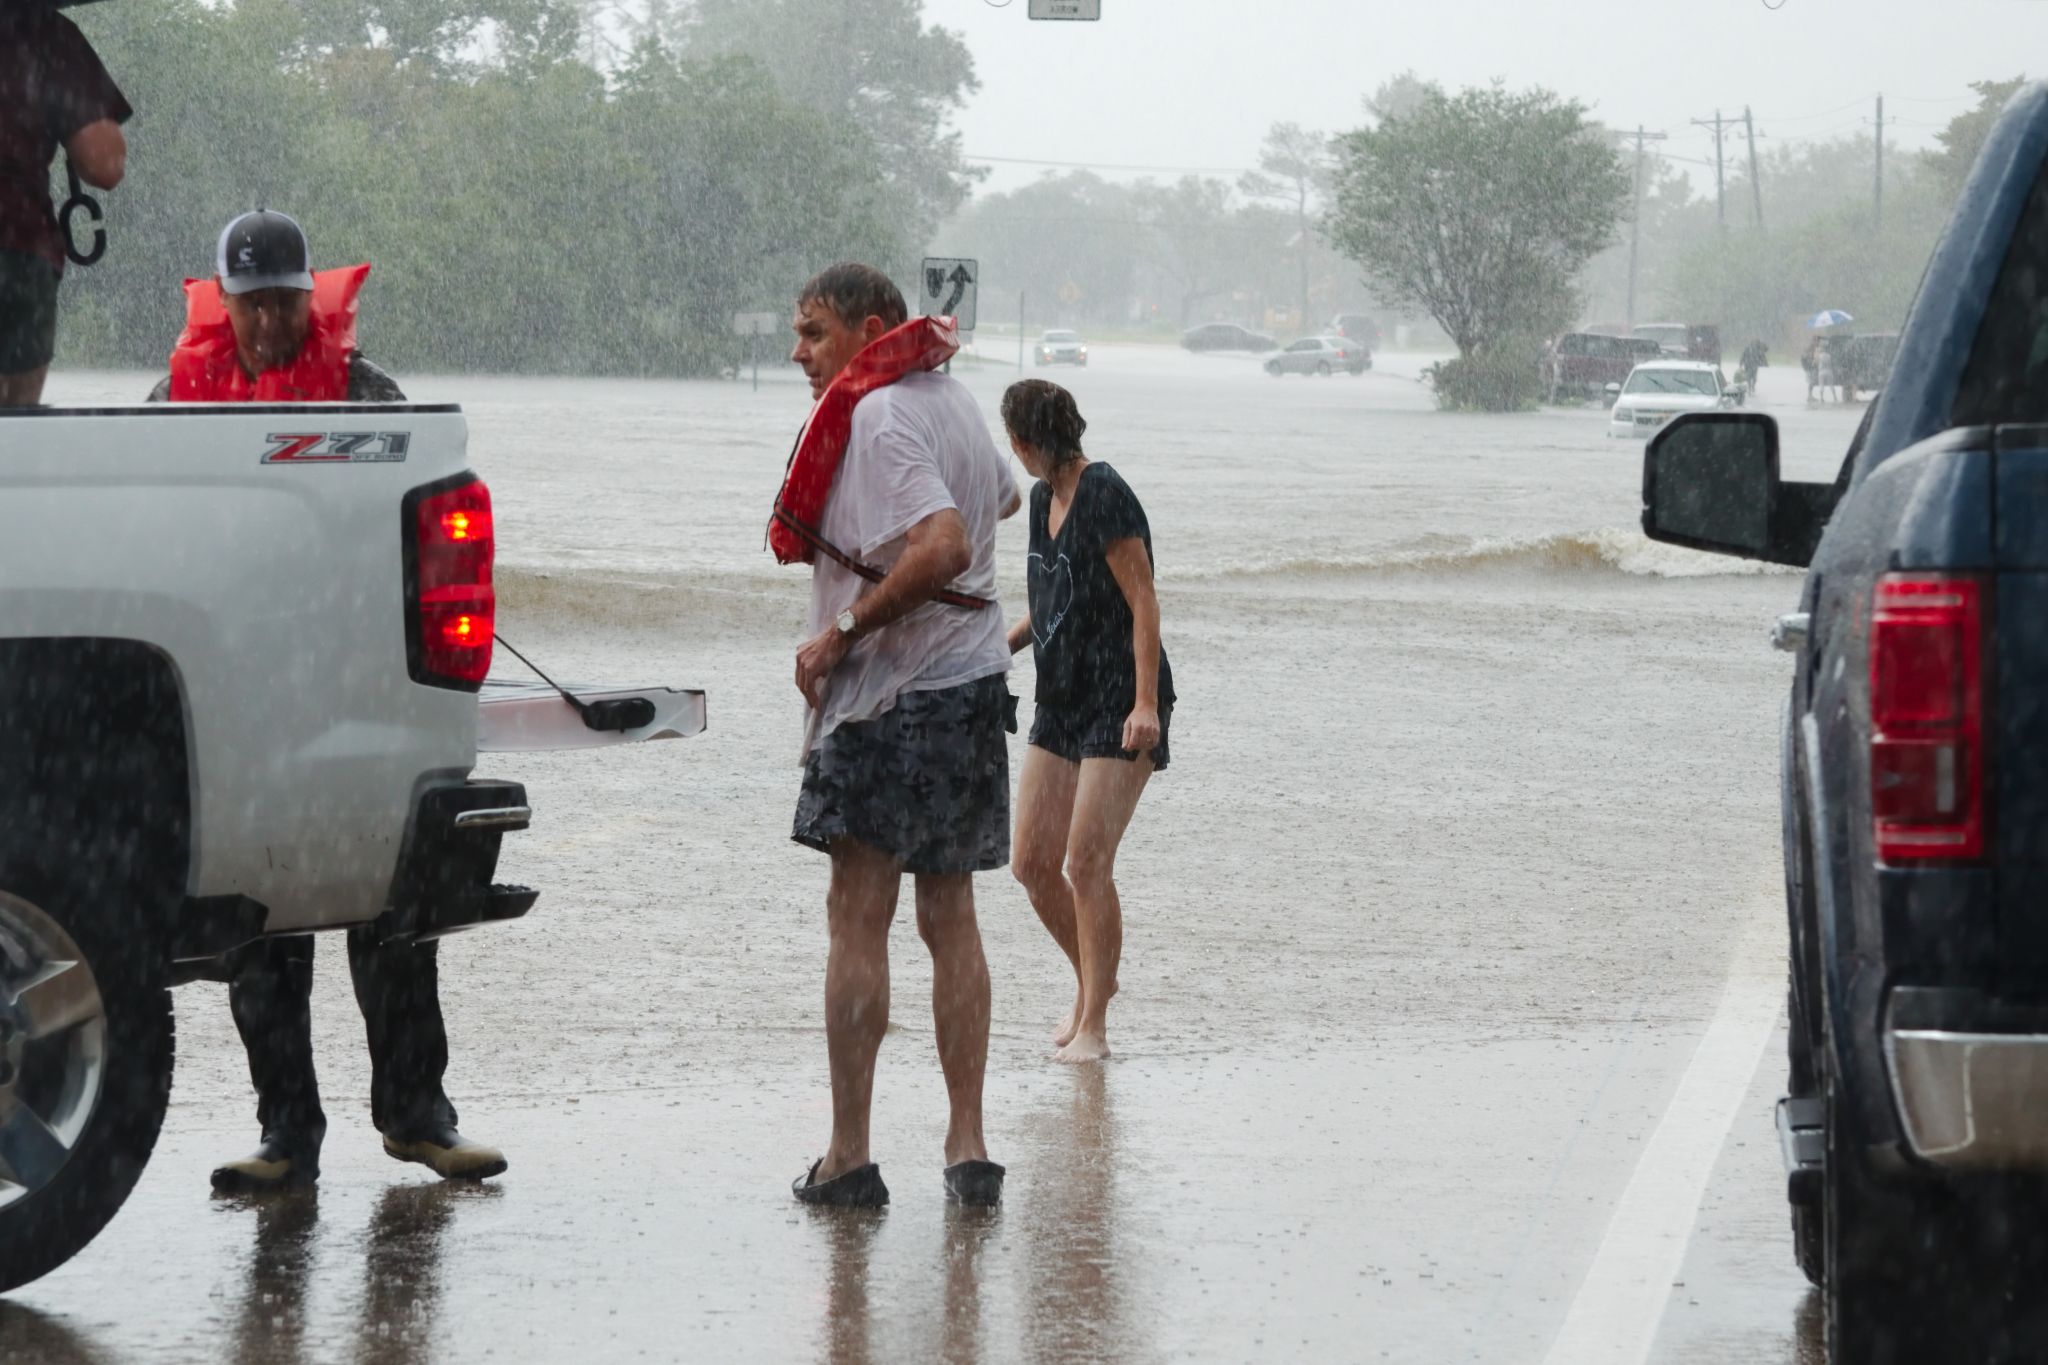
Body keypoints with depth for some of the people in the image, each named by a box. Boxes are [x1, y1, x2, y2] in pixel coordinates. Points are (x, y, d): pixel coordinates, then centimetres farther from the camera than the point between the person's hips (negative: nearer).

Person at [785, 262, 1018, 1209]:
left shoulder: (880, 420, -16)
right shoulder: (952, 401, 13)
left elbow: (942, 548, -29)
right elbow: (1002, 498, 33)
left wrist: (843, 633, -20)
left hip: (894, 696, -9)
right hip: (975, 679, 9)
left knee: (857, 919, -5)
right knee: (949, 917, 12)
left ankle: (848, 1157, -5)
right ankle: (968, 1146, 10)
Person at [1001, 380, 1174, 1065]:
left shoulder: (1104, 494, -15)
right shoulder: (1044, 498, 12)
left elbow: (1143, 603, -18)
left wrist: (1146, 703, -23)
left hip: (1120, 705, -8)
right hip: (1061, 702, 8)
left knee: (1087, 861, -11)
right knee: (1033, 863, 5)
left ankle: (1094, 1027, -3)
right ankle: (1092, 982, 26)